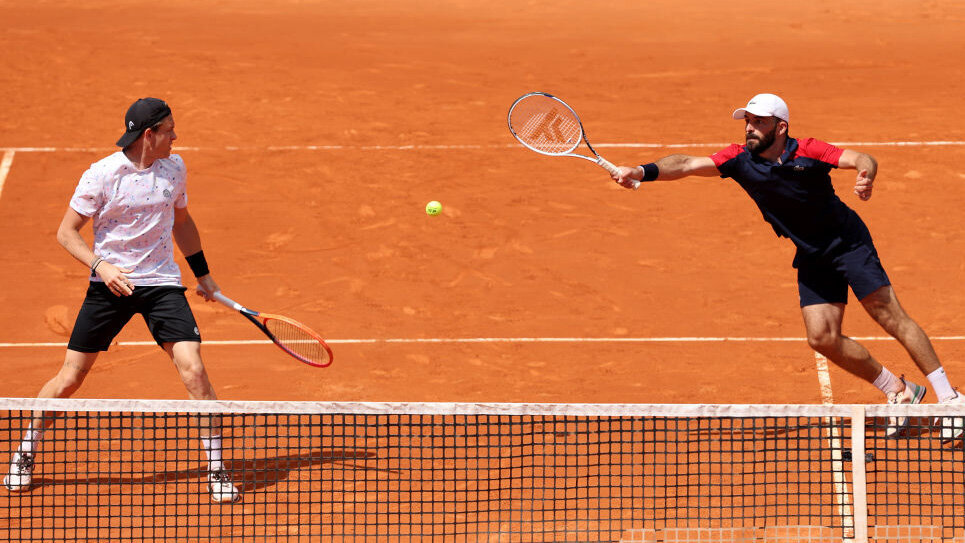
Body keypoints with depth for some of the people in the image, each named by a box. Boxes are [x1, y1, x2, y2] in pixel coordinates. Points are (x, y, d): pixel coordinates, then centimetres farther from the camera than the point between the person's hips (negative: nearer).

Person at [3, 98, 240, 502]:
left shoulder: (174, 167, 3)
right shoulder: (101, 175, -11)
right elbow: (66, 232, -5)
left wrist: (202, 273, 21)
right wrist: (101, 264, -19)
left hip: (162, 284, 2)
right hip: (110, 285, -2)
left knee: (193, 369, -14)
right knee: (70, 378, 1)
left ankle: (216, 470, -4)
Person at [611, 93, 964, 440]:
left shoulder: (808, 151, -18)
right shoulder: (740, 160, -9)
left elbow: (860, 159, -23)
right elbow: (687, 164, -16)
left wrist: (866, 176, -47)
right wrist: (642, 172, -31)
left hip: (848, 242, -5)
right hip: (812, 258, 5)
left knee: (890, 317, -11)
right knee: (822, 337, -7)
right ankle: (899, 390, 10)